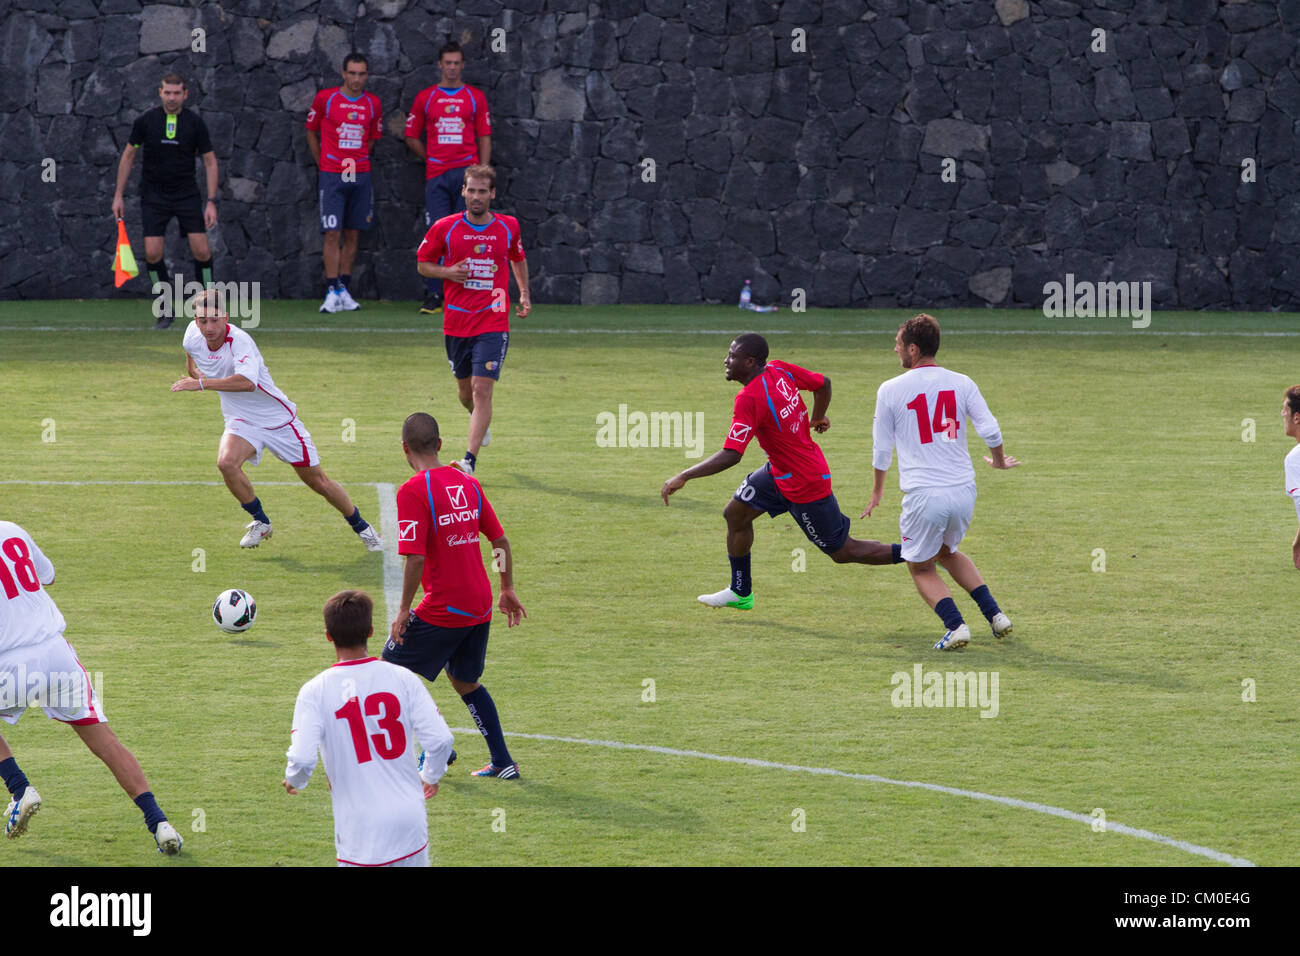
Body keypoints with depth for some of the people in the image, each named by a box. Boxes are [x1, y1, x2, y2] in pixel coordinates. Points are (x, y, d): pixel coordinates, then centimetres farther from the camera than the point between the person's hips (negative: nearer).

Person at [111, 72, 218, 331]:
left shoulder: (195, 123, -6)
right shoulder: (145, 121, -6)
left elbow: (210, 162, -1)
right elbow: (128, 156, 5)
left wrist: (212, 202, -8)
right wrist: (118, 195, 2)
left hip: (187, 193, 0)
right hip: (154, 195, 0)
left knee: (201, 250, -10)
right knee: (153, 252, -11)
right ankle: (166, 310, 4)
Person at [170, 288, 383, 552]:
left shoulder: (239, 341, -30)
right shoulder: (193, 335, -9)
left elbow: (248, 382, -49)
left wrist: (202, 384, -50)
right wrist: (193, 369, 4)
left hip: (279, 420, -5)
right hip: (241, 421, 5)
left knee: (317, 480, 4)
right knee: (226, 463, -27)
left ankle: (361, 527, 27)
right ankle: (260, 522, -4)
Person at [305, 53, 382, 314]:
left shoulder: (372, 103, 6)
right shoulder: (325, 98, -1)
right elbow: (311, 132, 10)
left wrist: (358, 163, 12)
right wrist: (322, 165, 9)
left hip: (360, 174, 3)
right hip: (332, 175, -3)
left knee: (353, 234, 6)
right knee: (332, 234, -9)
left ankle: (344, 290, 12)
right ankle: (332, 291, -9)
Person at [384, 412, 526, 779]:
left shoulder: (413, 491, -14)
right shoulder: (467, 483, 7)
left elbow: (415, 558, -20)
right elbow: (500, 540, 11)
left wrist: (404, 610, -12)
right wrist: (507, 589, 21)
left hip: (443, 608, -7)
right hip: (480, 606, 7)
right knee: (465, 682, 22)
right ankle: (502, 762, 19)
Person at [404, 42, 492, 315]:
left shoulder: (475, 97, 9)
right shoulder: (425, 98, 9)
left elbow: (484, 137, 8)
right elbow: (411, 136, 14)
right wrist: (431, 159, 6)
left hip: (467, 172, 0)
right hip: (436, 176, 0)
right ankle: (433, 296, -2)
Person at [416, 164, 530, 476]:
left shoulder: (508, 227, 3)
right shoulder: (445, 228, -2)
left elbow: (518, 258, 23)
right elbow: (422, 263, 9)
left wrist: (524, 292, 15)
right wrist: (447, 272, -10)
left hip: (492, 324, -2)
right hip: (456, 322, 2)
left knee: (482, 389, -14)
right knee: (465, 388, 15)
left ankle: (470, 461, -19)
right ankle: (478, 420, 51)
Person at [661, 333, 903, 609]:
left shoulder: (749, 399, -30)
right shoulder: (779, 370, -6)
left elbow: (730, 456, -34)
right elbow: (823, 383, 9)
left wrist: (683, 477, -29)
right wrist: (817, 418, 28)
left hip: (805, 488, -9)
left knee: (843, 551, 4)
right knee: (735, 514, 13)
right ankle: (740, 593, 26)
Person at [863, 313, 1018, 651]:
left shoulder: (890, 390, -3)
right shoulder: (961, 383, 2)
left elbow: (881, 449, 6)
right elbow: (990, 430, 0)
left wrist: (877, 490, 22)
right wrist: (999, 461, 23)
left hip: (924, 496, -4)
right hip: (963, 490, 4)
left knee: (921, 568, 13)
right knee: (947, 552, 29)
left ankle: (954, 624, -9)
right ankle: (995, 614, 17)